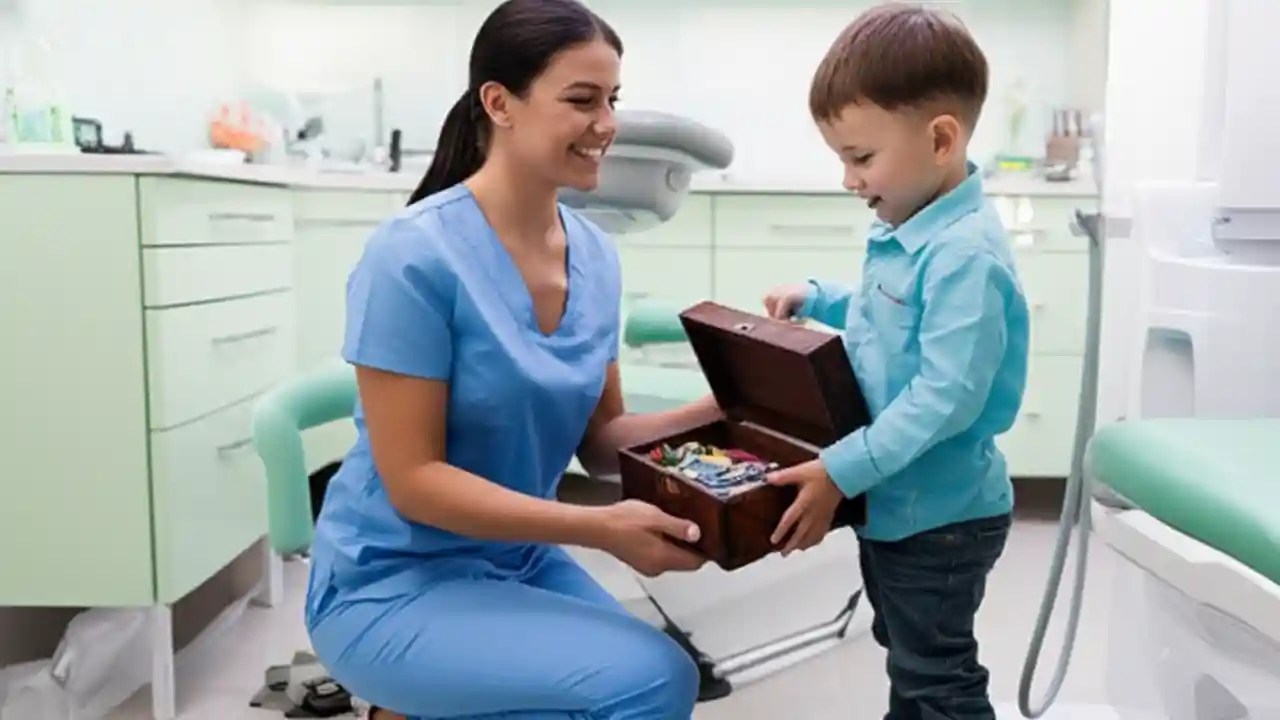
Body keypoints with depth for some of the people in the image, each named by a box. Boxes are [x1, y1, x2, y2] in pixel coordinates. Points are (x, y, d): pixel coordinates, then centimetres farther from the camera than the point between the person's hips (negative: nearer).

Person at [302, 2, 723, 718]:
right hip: (395, 583, -7)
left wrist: (717, 412, -13)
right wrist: (600, 527, -28)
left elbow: (599, 439, 4)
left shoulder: (596, 256, -1)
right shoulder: (415, 254, -21)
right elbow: (413, 480, -21)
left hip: (520, 564, 8)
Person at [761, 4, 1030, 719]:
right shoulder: (903, 233, 3)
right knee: (907, 660, 28)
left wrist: (840, 472, -29)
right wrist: (818, 299, 9)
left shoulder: (965, 254, -28)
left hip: (940, 514, -10)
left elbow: (945, 398, -31)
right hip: (895, 500, 10)